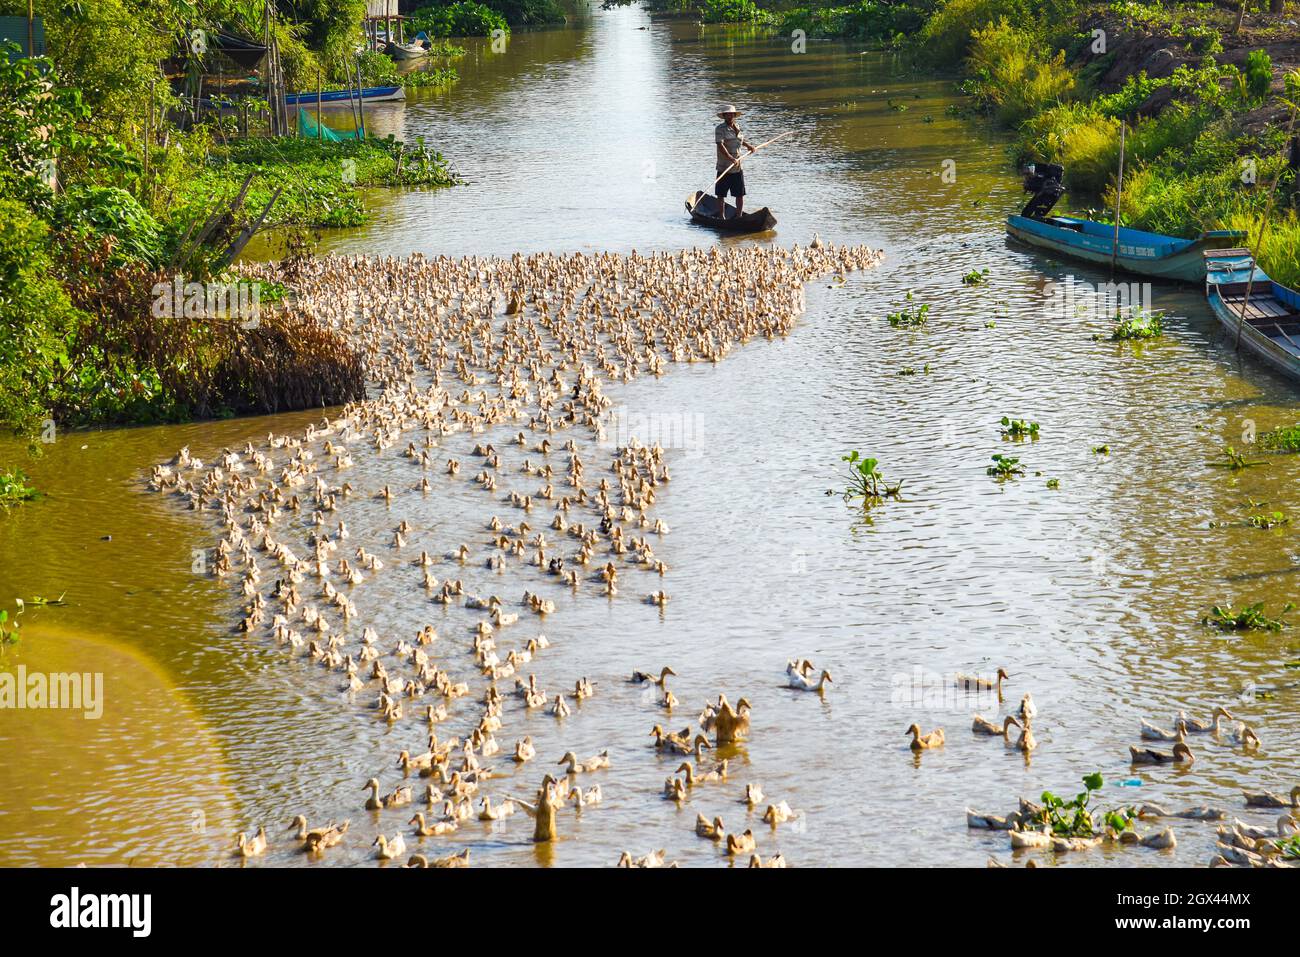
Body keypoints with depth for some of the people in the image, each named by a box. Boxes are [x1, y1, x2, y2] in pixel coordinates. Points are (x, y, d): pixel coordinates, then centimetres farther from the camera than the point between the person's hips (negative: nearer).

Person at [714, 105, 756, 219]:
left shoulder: (737, 128, 12)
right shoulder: (720, 129, -10)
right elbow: (720, 146, -23)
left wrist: (748, 145, 21)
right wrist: (731, 158, -33)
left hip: (738, 168, 6)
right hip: (724, 168, -6)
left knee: (740, 194, 6)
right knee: (721, 195, 2)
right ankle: (722, 217, 8)